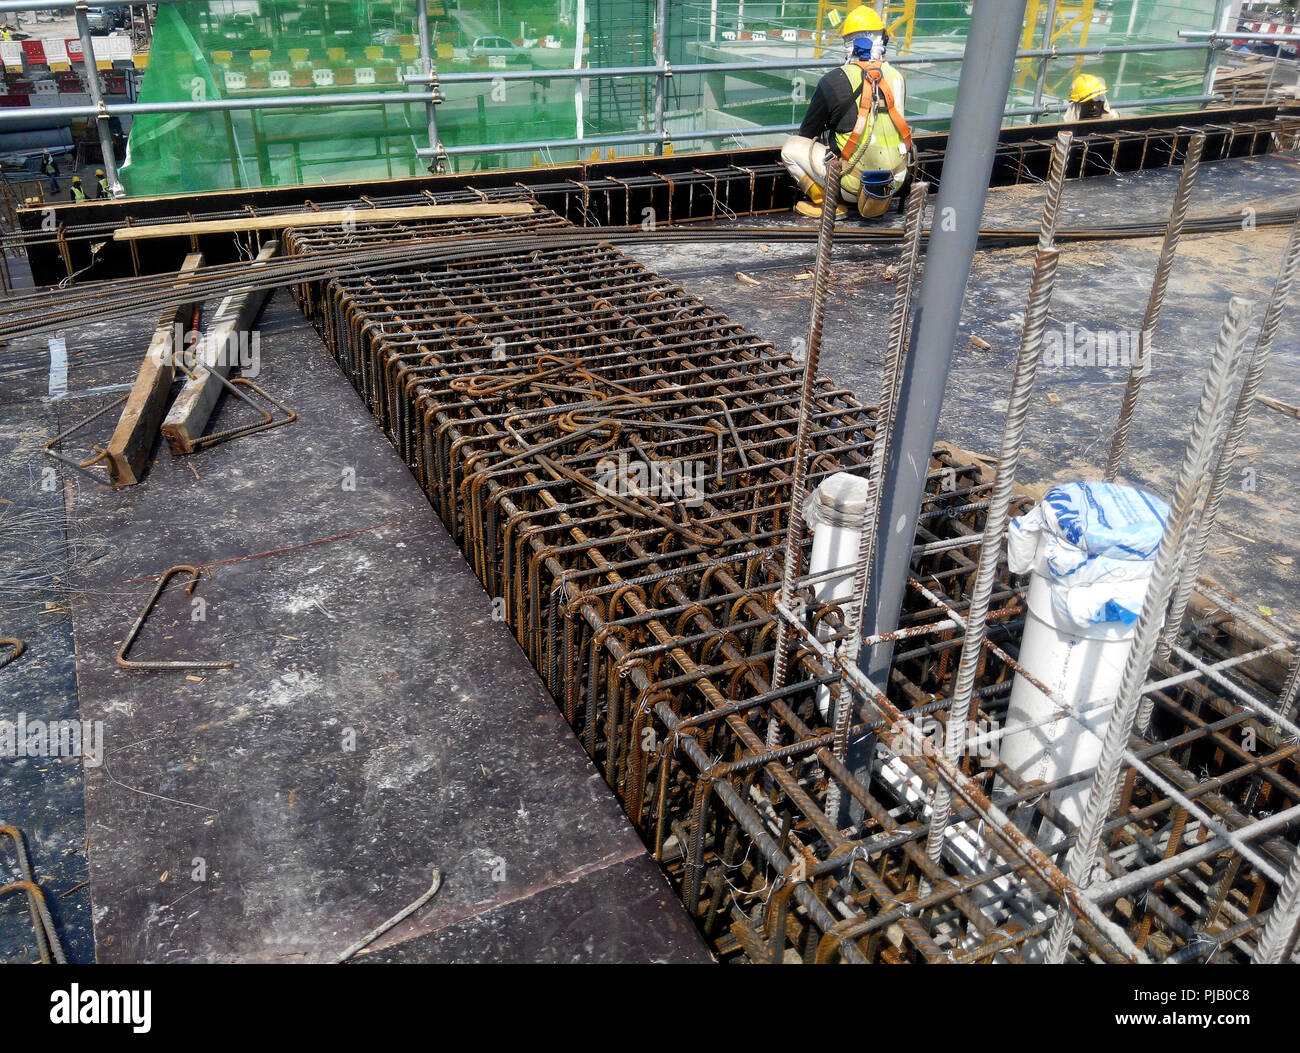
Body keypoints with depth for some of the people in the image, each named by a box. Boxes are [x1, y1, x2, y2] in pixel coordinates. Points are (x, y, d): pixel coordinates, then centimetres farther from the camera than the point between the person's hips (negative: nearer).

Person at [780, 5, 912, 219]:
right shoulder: (897, 77, 6)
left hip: (854, 183, -5)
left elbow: (808, 133, 6)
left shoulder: (833, 81, -7)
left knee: (791, 147, 11)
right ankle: (873, 203, 22)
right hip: (896, 181, 5)